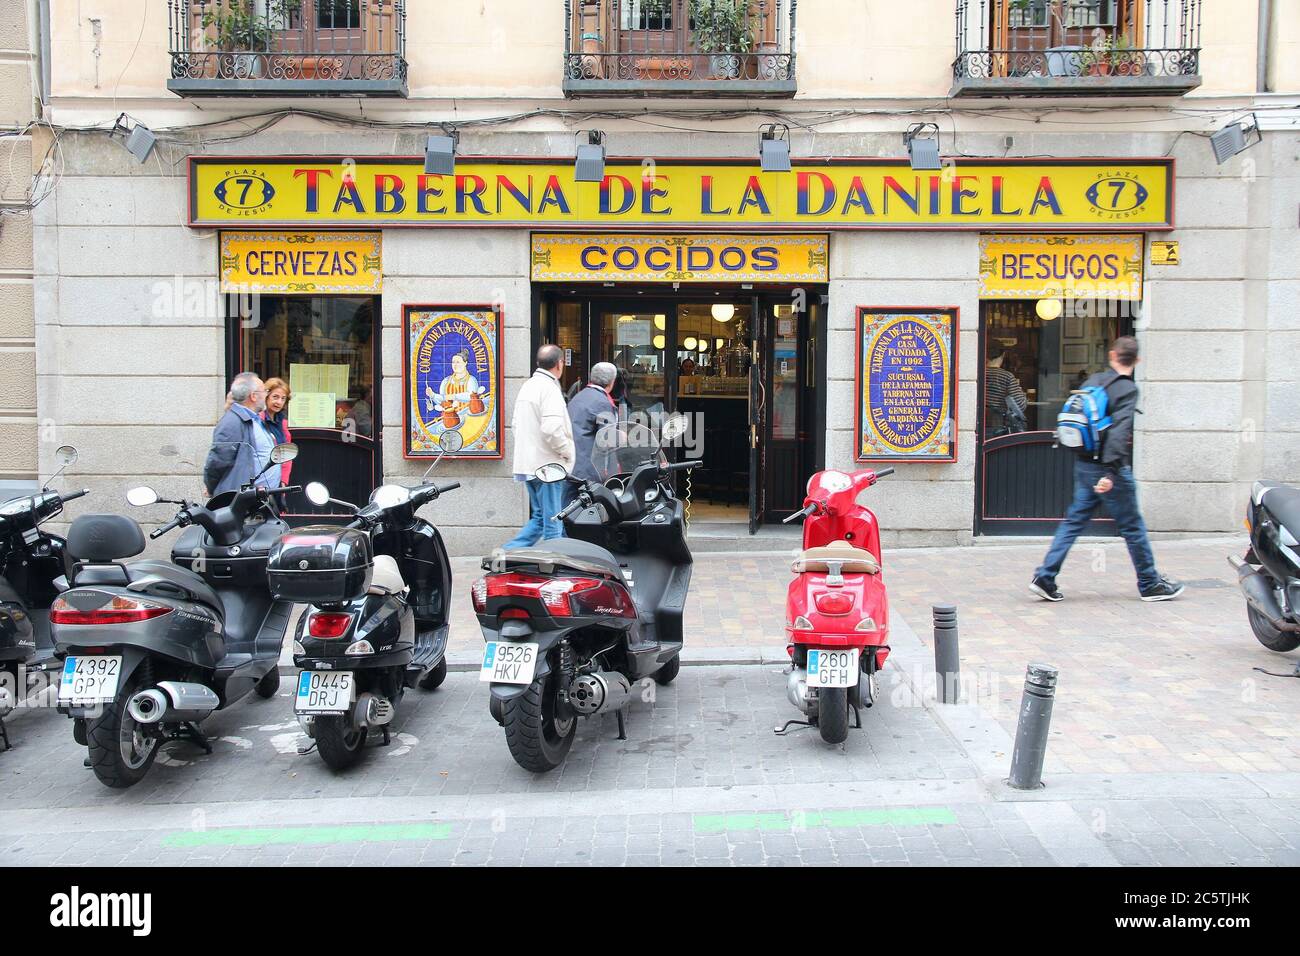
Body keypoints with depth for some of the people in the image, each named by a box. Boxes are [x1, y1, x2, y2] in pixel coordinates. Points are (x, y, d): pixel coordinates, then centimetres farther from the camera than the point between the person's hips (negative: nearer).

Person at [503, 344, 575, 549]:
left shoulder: (527, 386, 14)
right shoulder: (549, 388, -15)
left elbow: (515, 424, 20)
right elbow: (552, 429, -25)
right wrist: (566, 451, -11)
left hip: (527, 463, 9)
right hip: (547, 465, -9)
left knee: (539, 518, 17)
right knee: (552, 524, -2)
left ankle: (507, 553, 12)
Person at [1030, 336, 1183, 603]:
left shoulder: (1093, 380, 7)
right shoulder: (1127, 389, -13)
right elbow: (1119, 432, -24)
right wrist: (1110, 473, -30)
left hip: (1084, 465, 6)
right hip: (1108, 468, -6)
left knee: (1074, 521, 10)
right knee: (1133, 527, 7)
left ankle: (1045, 577, 2)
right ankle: (1150, 585, 19)